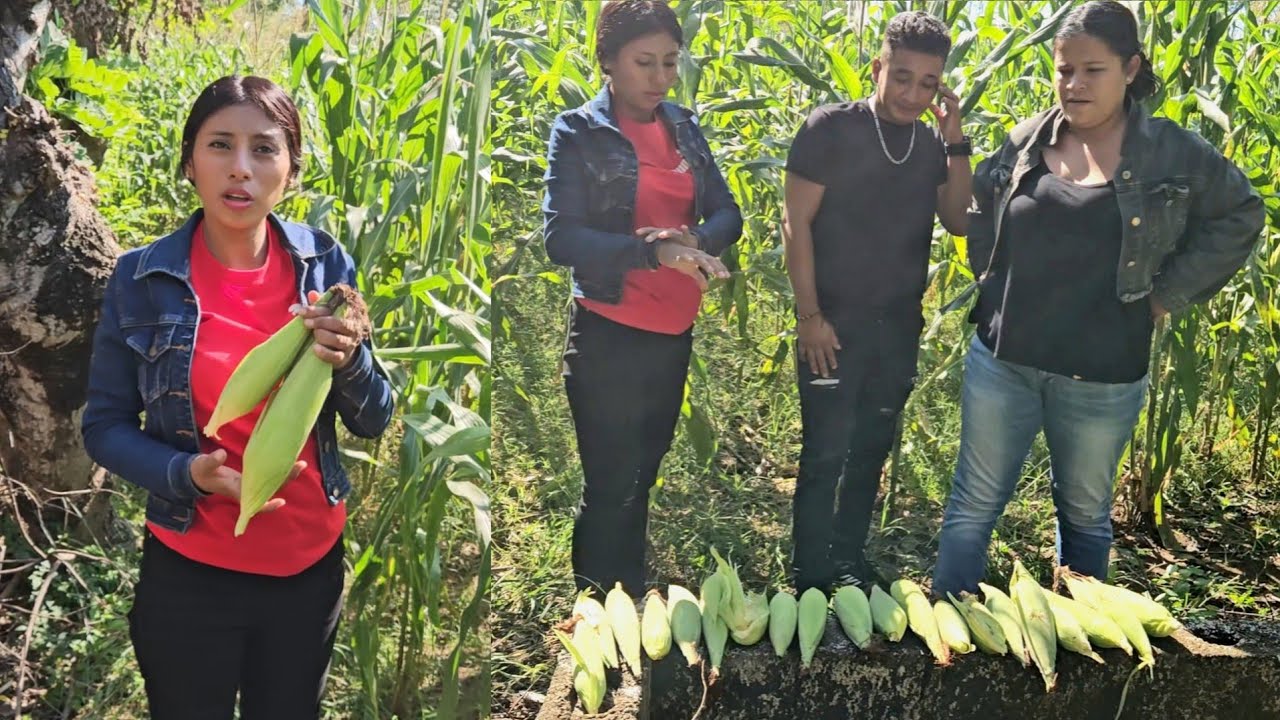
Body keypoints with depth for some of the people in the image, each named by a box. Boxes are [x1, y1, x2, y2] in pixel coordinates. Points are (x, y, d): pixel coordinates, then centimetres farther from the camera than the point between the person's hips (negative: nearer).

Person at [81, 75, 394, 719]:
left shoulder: (325, 264, -7)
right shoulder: (141, 279, -11)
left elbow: (373, 422, -1)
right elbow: (105, 427, -3)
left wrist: (350, 359, -22)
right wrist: (187, 473, -21)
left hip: (311, 565, 2)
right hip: (189, 573, -2)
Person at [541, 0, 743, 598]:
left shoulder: (683, 127, 8)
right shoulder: (579, 133, -8)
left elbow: (727, 213, 6)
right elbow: (561, 236, -18)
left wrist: (695, 242, -17)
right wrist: (655, 252, -28)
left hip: (674, 333, 6)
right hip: (609, 336, -5)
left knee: (641, 479, 17)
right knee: (610, 487, 2)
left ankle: (633, 602, 32)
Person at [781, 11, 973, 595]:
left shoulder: (932, 143, 6)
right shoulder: (832, 128, -9)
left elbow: (959, 222, 1)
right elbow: (796, 223, -10)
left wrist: (956, 143, -9)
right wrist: (810, 316, -14)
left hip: (899, 324, 5)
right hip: (835, 321, -5)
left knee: (871, 449, 14)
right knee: (826, 452, -1)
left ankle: (849, 563, 28)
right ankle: (809, 579, 12)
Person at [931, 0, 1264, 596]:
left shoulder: (1173, 155, -6)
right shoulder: (1026, 142, 2)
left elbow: (1239, 218, 4)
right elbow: (978, 214, 17)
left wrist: (1163, 295, -2)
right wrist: (993, 284, 5)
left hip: (1101, 376, -1)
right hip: (1002, 360, 2)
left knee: (1085, 514, 15)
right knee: (974, 504, 7)